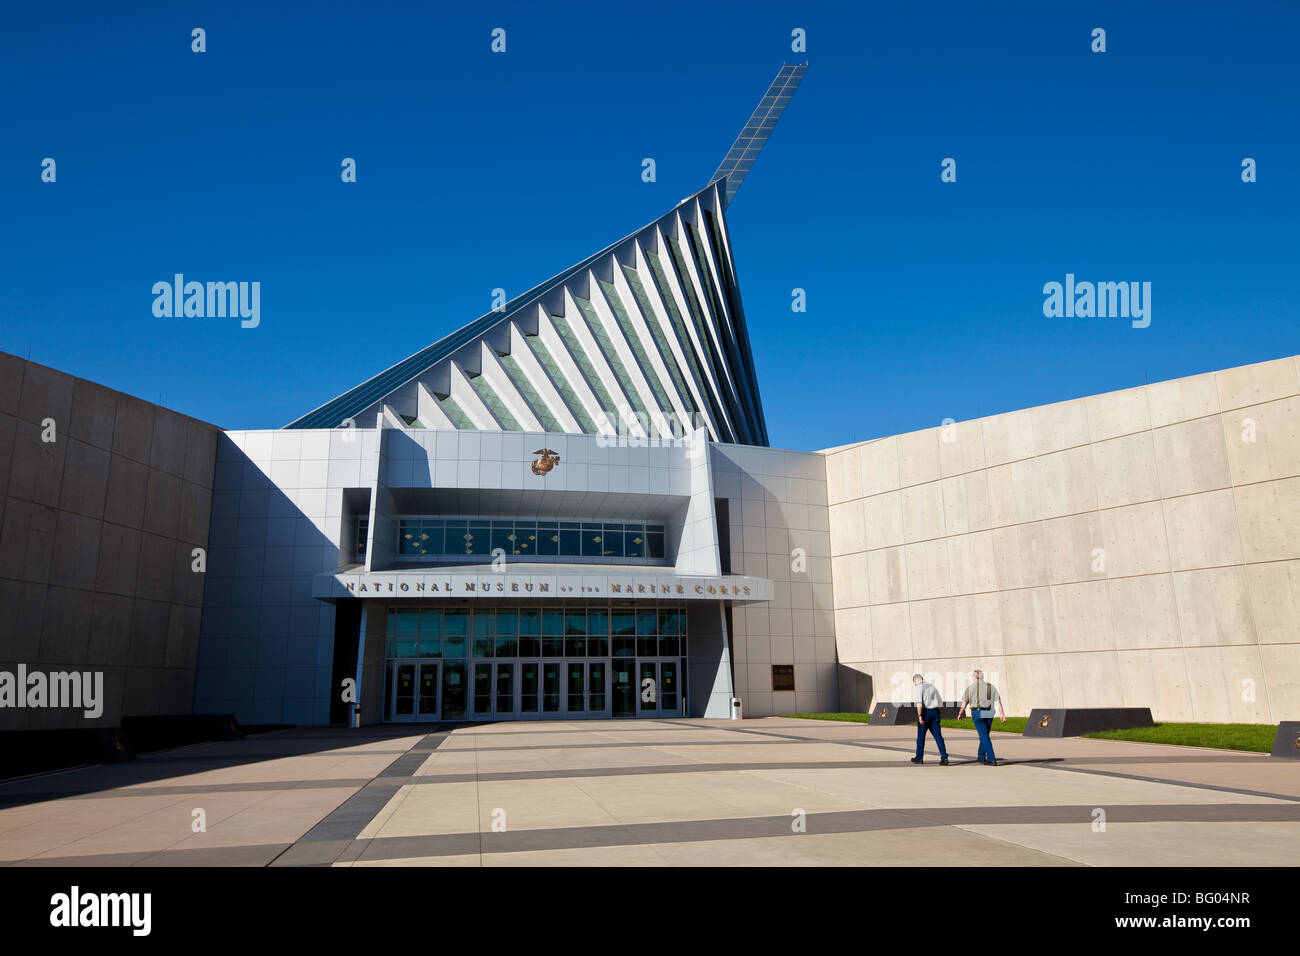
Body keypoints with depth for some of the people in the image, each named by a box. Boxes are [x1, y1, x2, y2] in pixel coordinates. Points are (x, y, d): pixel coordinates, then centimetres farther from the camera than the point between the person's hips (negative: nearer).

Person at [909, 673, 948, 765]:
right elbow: (940, 701, 16)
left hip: (925, 712, -5)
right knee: (938, 735, 5)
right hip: (935, 712, 5)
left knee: (921, 735, 8)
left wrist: (919, 715, -19)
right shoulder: (932, 686, 15)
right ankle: (944, 758, -5)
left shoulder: (918, 687, -4)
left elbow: (919, 703, -17)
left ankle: (919, 757, 18)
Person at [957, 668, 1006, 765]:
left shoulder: (970, 687, 2)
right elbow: (998, 701, -1)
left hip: (977, 713, -4)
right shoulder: (990, 686, 9)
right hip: (989, 714, 4)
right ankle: (981, 757, 28)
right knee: (984, 736, 20)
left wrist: (960, 714, 14)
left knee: (985, 737, -3)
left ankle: (992, 759, -12)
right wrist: (1002, 714, -4)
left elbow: (964, 703, 2)